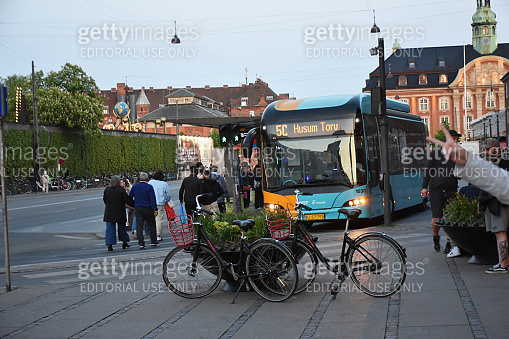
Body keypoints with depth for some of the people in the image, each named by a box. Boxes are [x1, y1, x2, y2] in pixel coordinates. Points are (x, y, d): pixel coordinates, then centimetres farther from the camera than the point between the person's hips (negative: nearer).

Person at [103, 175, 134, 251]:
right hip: (120, 213, -1)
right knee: (122, 227, 15)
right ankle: (124, 243, 24)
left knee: (110, 228, 4)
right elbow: (127, 200, -9)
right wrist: (134, 204, 5)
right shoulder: (121, 190, -12)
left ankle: (109, 244, -4)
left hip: (109, 213, 1)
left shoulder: (106, 190, -4)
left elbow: (104, 200, 7)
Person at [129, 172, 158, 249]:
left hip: (138, 209, 3)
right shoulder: (149, 187, -8)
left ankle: (141, 243, -5)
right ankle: (153, 241, 16)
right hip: (148, 208, -2)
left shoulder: (134, 186, 4)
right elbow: (153, 199, -12)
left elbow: (130, 197, 10)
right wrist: (155, 209, -9)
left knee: (139, 226, 2)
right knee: (152, 225, 12)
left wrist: (132, 205, 23)